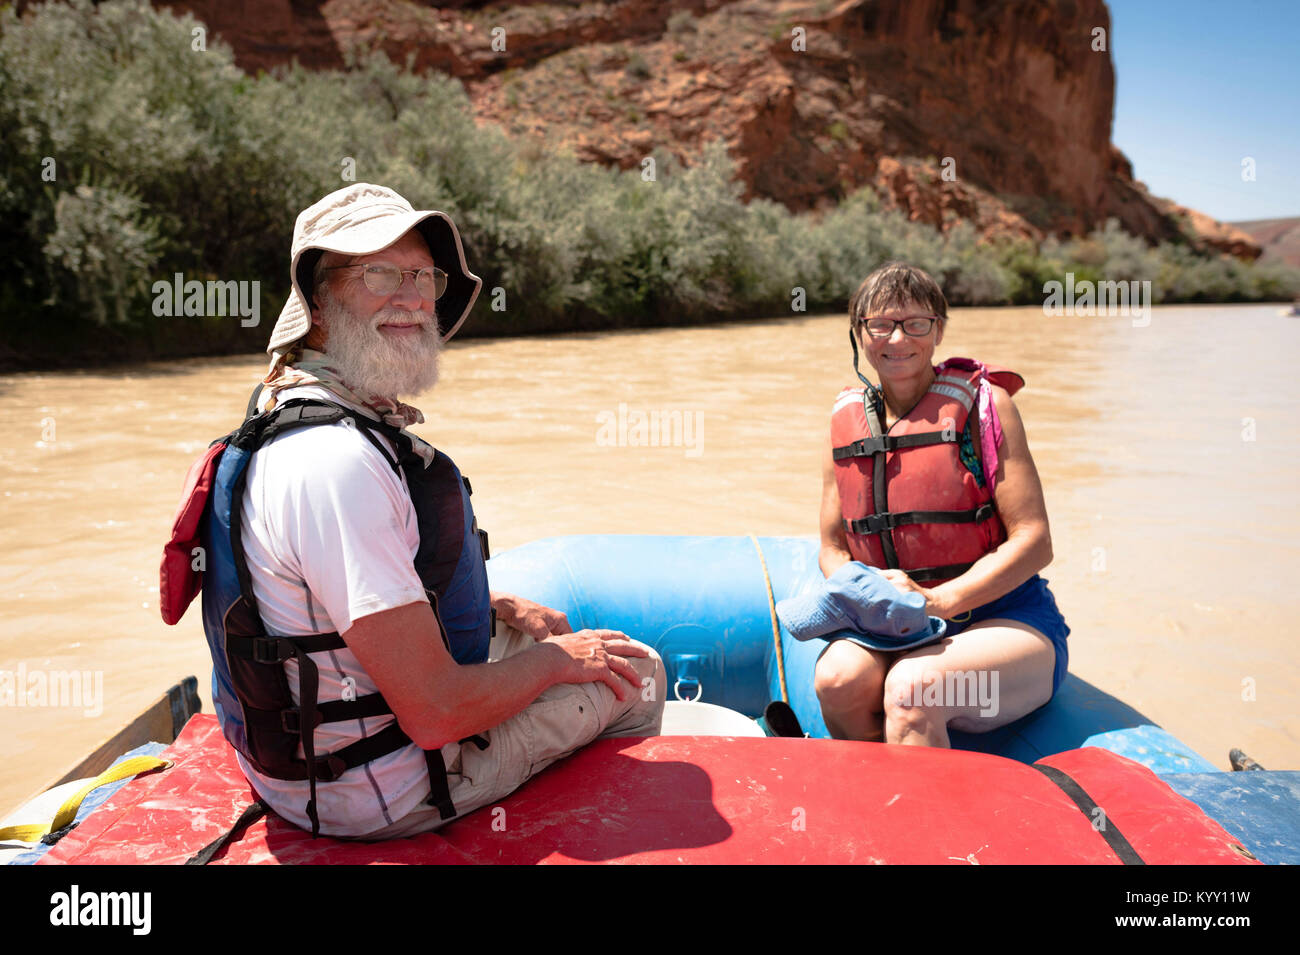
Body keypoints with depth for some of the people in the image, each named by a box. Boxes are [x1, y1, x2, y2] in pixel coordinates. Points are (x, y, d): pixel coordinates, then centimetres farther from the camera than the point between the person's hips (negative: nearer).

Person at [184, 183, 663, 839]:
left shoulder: (310, 416, 2)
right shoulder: (336, 463, -32)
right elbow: (435, 713, -31)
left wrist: (500, 609, 8)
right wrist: (556, 661, -13)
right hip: (376, 794, -9)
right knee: (639, 675, 5)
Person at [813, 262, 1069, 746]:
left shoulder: (982, 402, -4)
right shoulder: (847, 423, 8)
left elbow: (1033, 542, -8)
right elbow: (833, 548, 15)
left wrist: (937, 601, -19)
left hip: (1004, 619, -3)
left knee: (911, 687, -32)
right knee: (837, 679, -27)